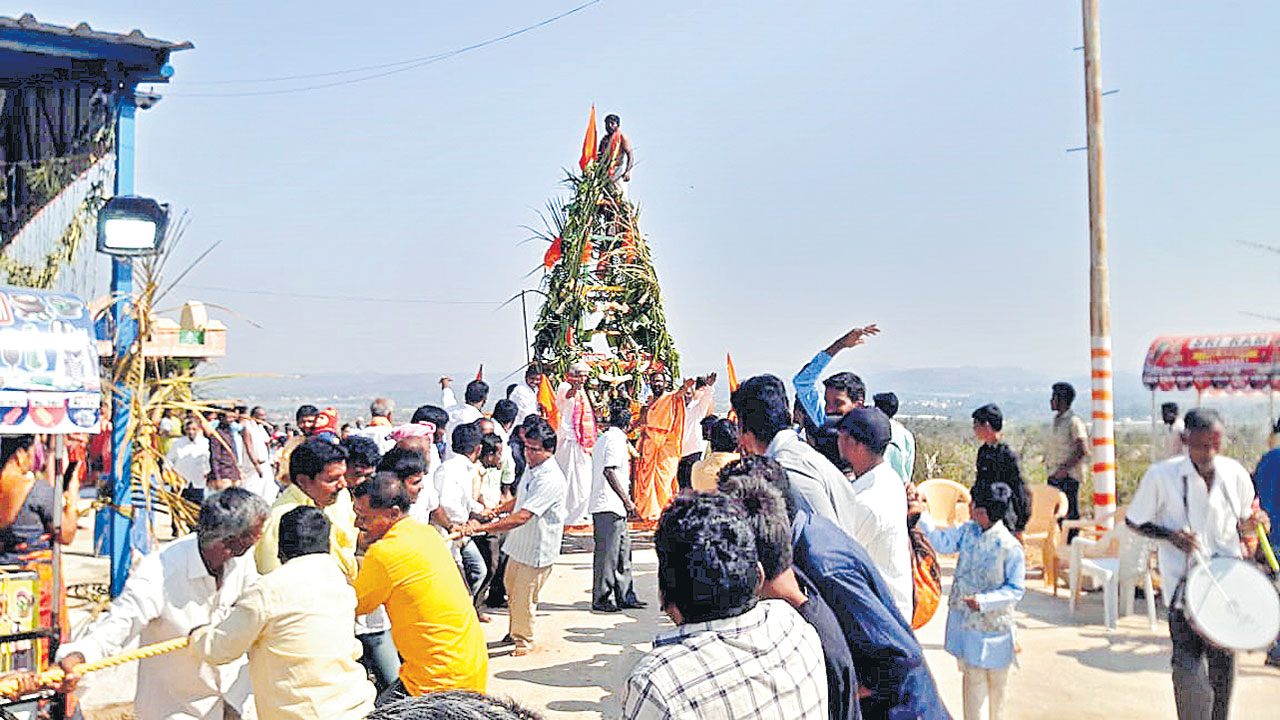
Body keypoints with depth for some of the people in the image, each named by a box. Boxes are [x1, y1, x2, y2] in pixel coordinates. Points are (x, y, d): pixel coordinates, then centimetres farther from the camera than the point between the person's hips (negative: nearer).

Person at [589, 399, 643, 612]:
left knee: (623, 550, 13)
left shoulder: (604, 437, 17)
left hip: (613, 506, 10)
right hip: (609, 506, -10)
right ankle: (602, 599, 3)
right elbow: (609, 471, -21)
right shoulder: (616, 439, -12)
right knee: (607, 552, -3)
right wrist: (627, 500, -17)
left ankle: (625, 596, 19)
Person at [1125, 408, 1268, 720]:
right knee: (1188, 665, -14)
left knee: (1223, 666, 10)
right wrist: (1170, 535, -14)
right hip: (1183, 583, -3)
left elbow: (1243, 529, 15)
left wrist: (1248, 526, -8)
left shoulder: (1236, 475, 1)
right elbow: (1134, 521, 2)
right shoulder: (1161, 476, -9)